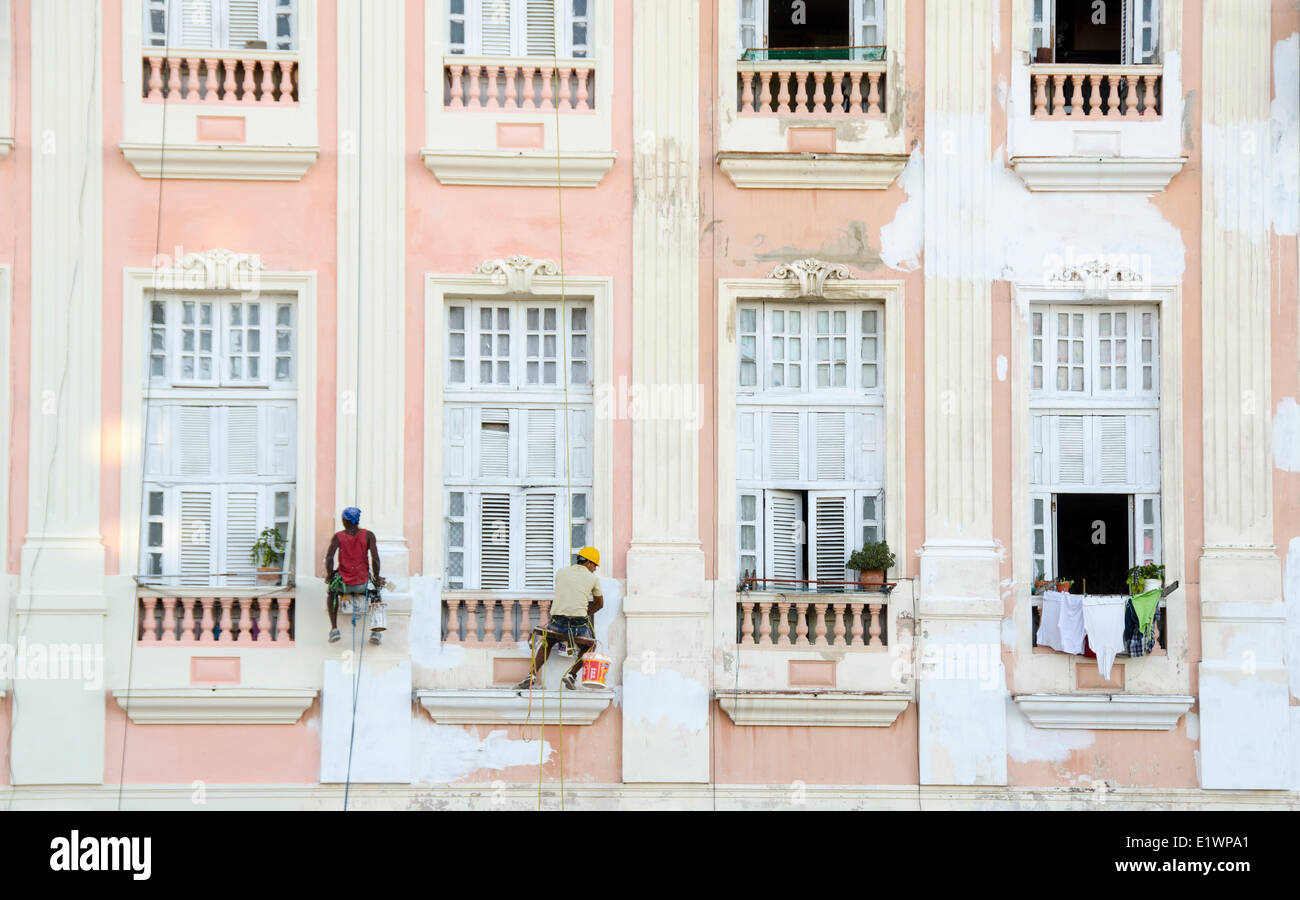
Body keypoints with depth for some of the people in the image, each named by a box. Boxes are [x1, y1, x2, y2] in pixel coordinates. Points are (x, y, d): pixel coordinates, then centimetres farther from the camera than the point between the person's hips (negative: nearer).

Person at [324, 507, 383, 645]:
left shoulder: (338, 536, -1)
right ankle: (375, 632, 19)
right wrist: (376, 578, 2)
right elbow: (375, 559, -10)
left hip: (344, 583, 0)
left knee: (332, 592, 36)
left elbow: (329, 558, -11)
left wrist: (329, 576, 3)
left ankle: (334, 629, 24)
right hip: (363, 584, 0)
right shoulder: (368, 535, -2)